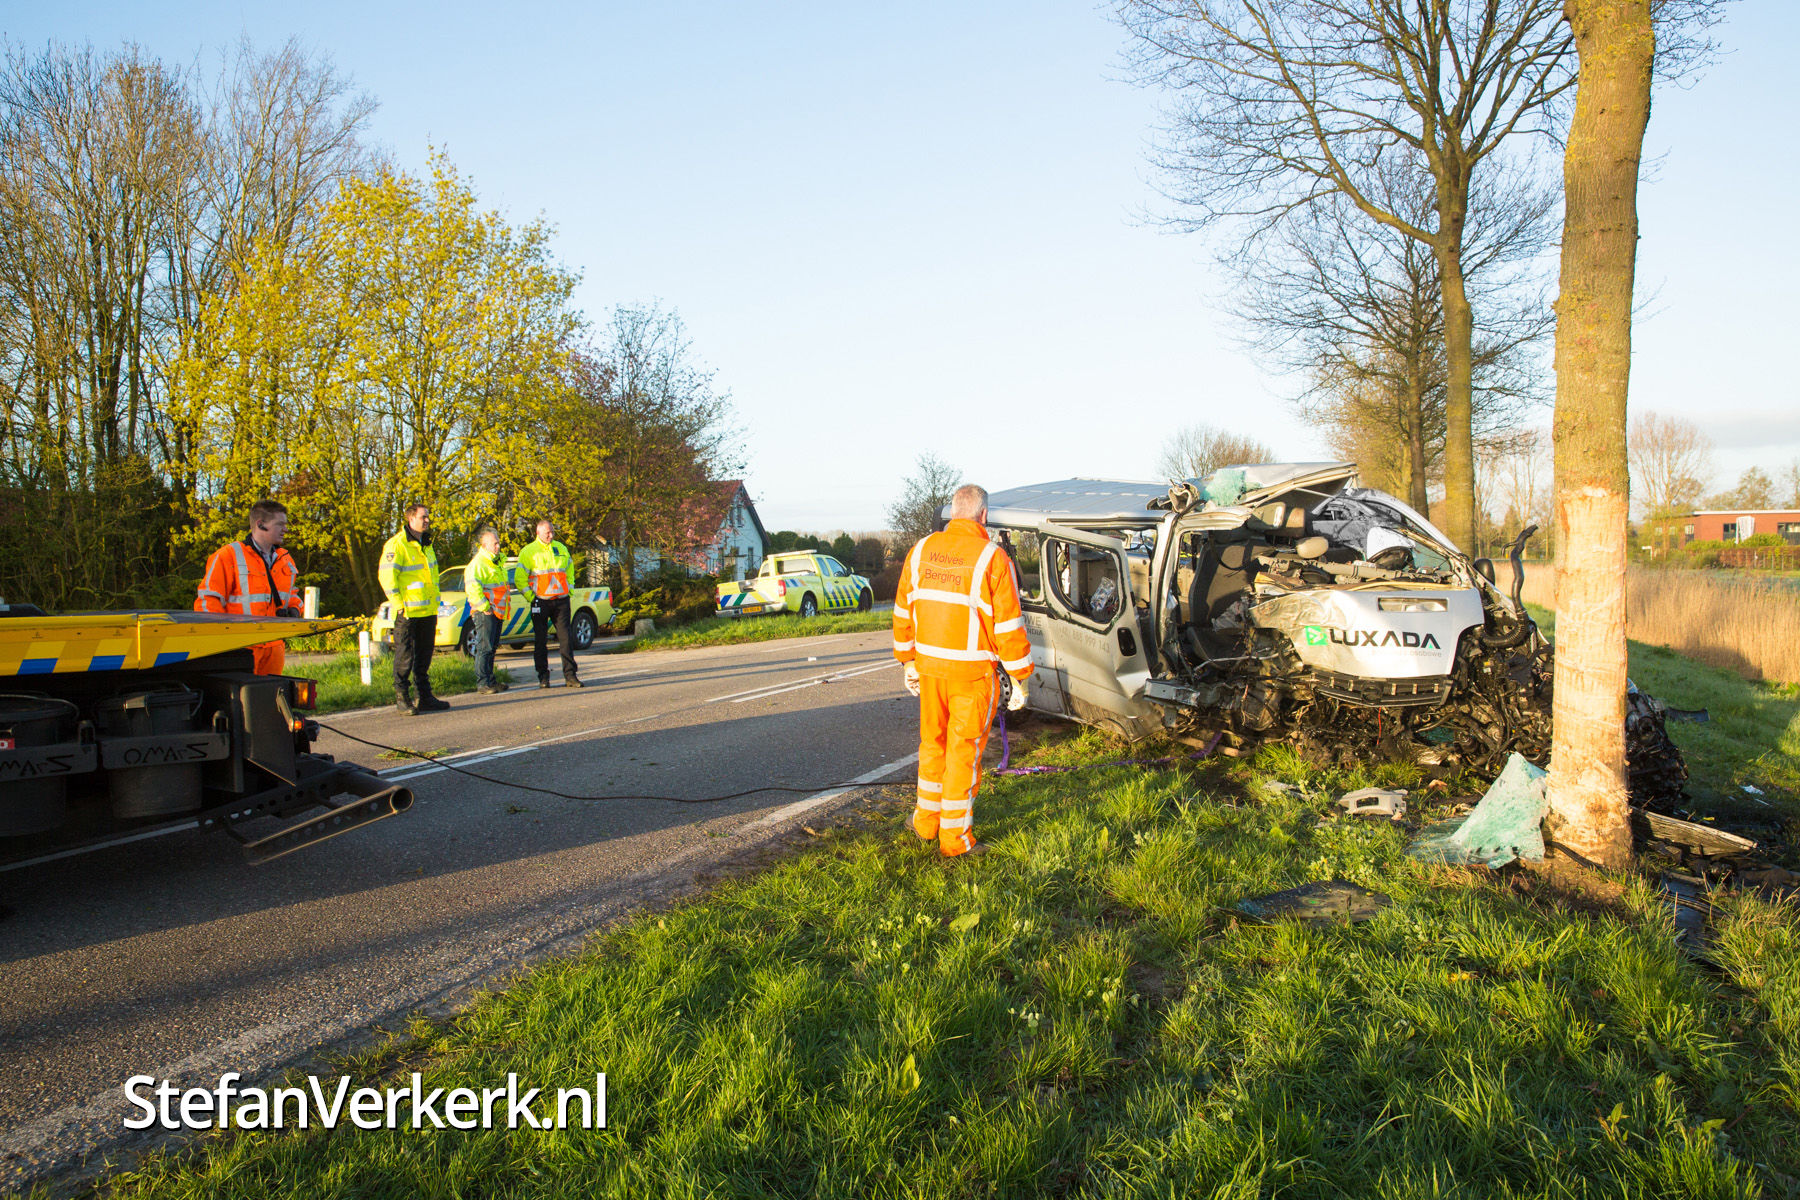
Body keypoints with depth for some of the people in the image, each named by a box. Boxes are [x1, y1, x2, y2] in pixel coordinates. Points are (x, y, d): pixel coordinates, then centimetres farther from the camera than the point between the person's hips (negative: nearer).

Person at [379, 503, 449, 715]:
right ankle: (402, 697, 6)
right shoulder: (397, 544, -10)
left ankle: (425, 697, 18)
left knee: (424, 656, 12)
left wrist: (435, 601, 18)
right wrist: (399, 604, -16)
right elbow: (386, 576, -15)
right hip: (407, 612, -8)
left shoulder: (426, 545, 16)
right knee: (405, 657, -2)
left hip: (428, 610, 8)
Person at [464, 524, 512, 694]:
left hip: (498, 612, 9)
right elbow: (472, 586, -24)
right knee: (484, 647, -8)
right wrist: (484, 606, -21)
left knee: (492, 647, 13)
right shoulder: (478, 563, -13)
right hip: (485, 612, -9)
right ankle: (482, 682, -6)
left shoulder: (498, 561, 18)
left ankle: (490, 680, 20)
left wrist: (504, 609, 21)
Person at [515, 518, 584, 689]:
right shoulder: (529, 552, -1)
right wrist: (530, 597, -9)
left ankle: (570, 675, 1)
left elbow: (570, 570, 26)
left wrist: (569, 590, 15)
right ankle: (543, 677, 10)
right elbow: (519, 578, -3)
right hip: (540, 602, -3)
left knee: (566, 638, -1)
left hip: (561, 600, 3)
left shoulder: (561, 549, 12)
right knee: (540, 640, 3)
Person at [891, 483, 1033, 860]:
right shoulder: (992, 559, -12)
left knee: (932, 744, 20)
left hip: (929, 667, 5)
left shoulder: (921, 551, 3)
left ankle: (926, 822, 33)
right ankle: (955, 839, 14)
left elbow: (903, 613, 10)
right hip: (973, 673, -4)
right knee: (964, 751, 5)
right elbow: (1008, 626, -12)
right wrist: (1019, 679, -4)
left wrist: (908, 662, 20)